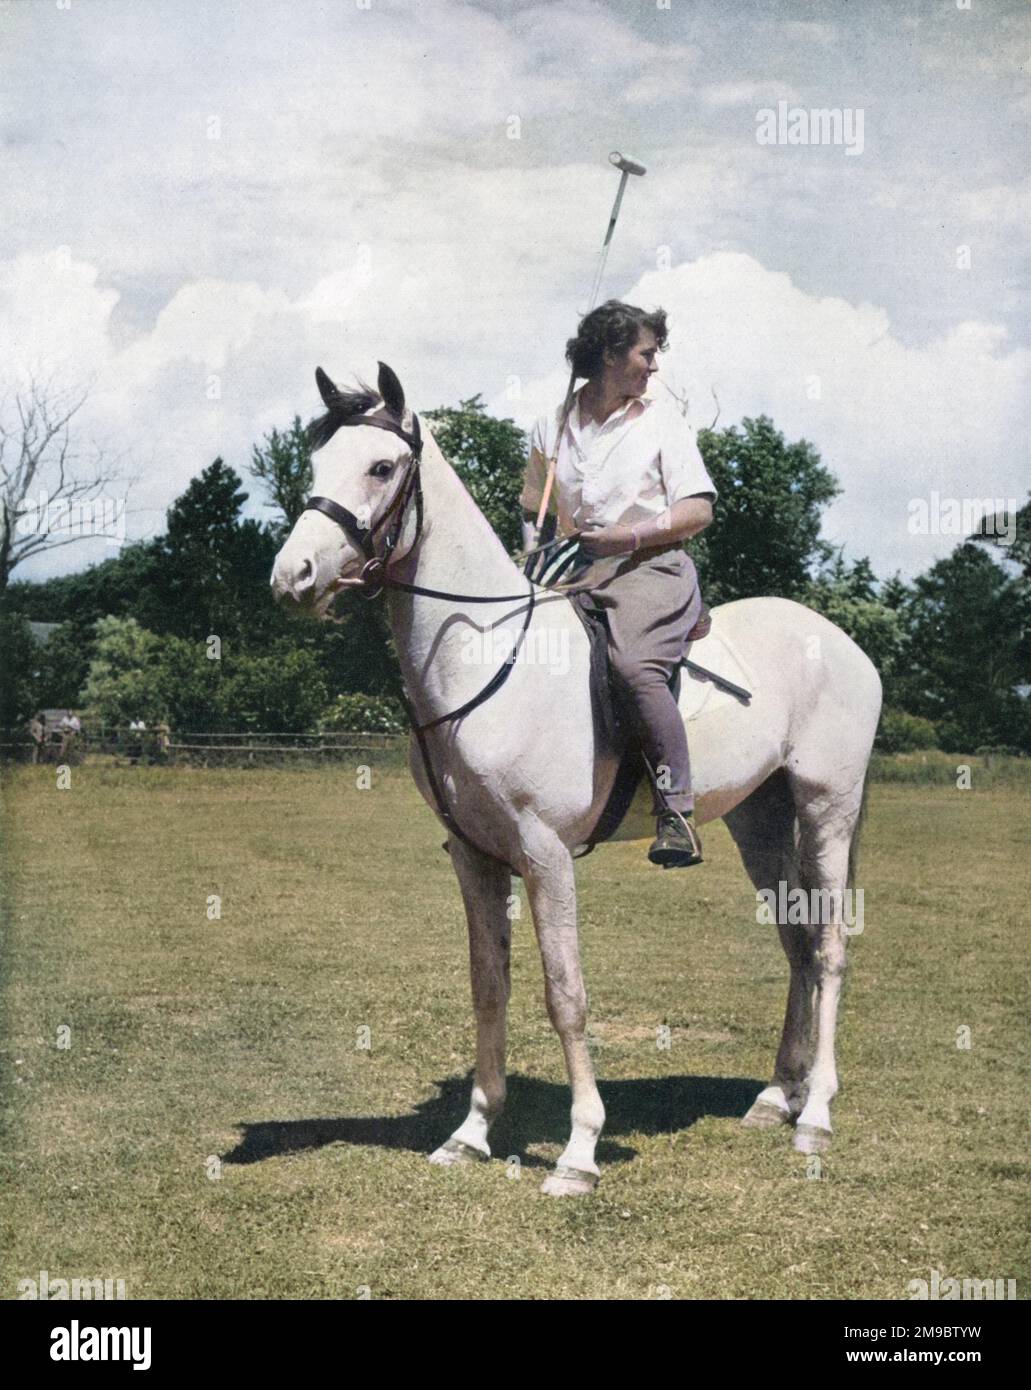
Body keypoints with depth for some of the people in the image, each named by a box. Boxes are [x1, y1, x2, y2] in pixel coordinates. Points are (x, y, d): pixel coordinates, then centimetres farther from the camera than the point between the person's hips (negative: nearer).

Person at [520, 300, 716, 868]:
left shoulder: (663, 419, 6)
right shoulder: (552, 426, 14)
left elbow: (698, 510, 0)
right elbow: (531, 505, 24)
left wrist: (632, 535, -14)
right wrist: (536, 548, 2)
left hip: (650, 567, -4)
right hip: (574, 571, 4)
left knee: (635, 666, -32)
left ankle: (677, 815, -31)